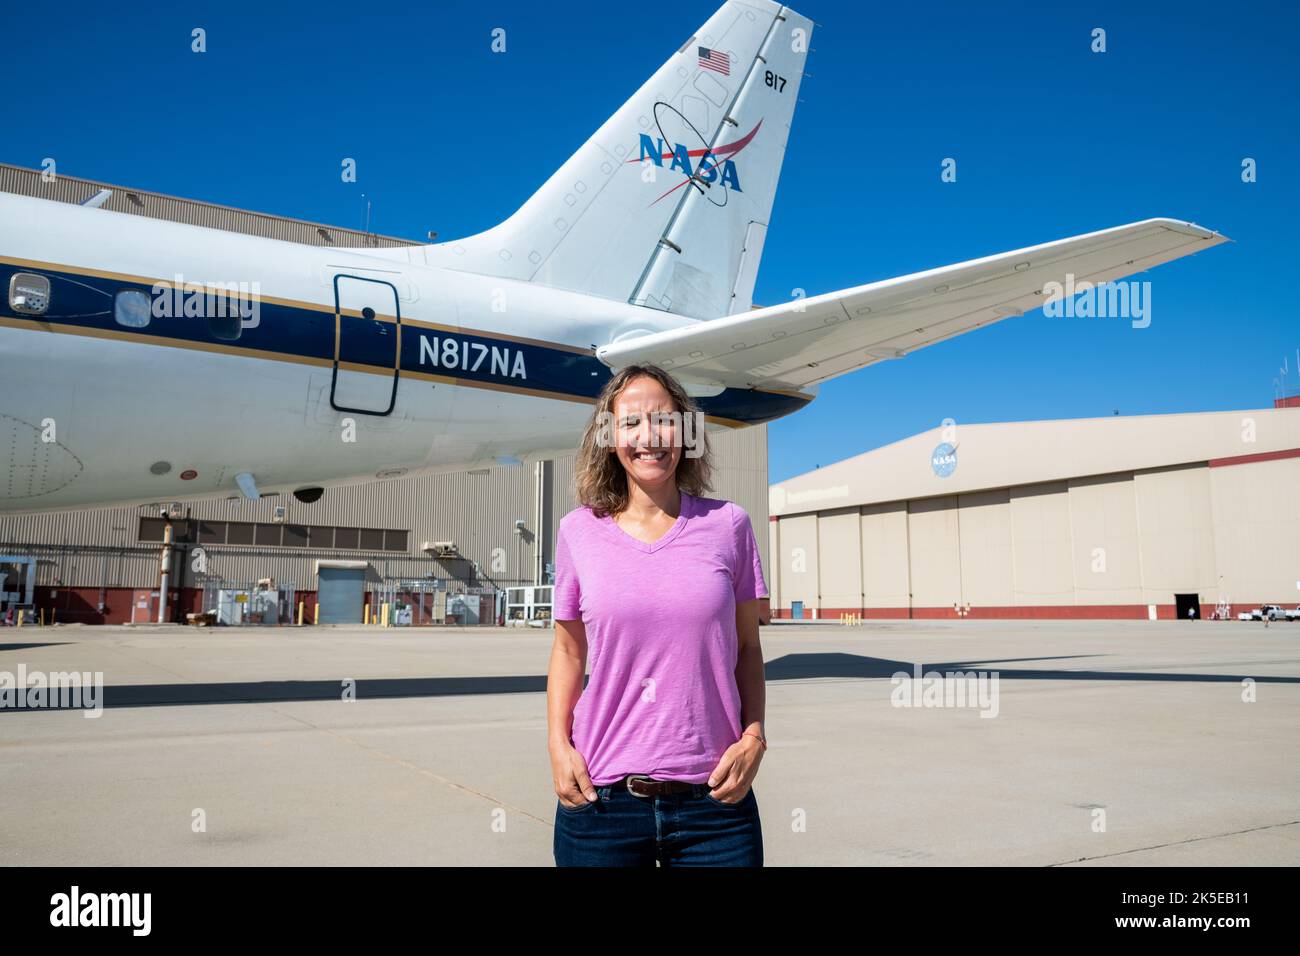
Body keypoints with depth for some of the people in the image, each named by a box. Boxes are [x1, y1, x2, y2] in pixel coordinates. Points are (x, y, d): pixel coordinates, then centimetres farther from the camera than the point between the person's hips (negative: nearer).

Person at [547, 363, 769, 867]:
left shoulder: (728, 524, 1)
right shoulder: (579, 530, 1)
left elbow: (747, 648, 7)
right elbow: (568, 650, 10)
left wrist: (754, 737, -6)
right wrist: (558, 744, -1)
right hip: (600, 798, 0)